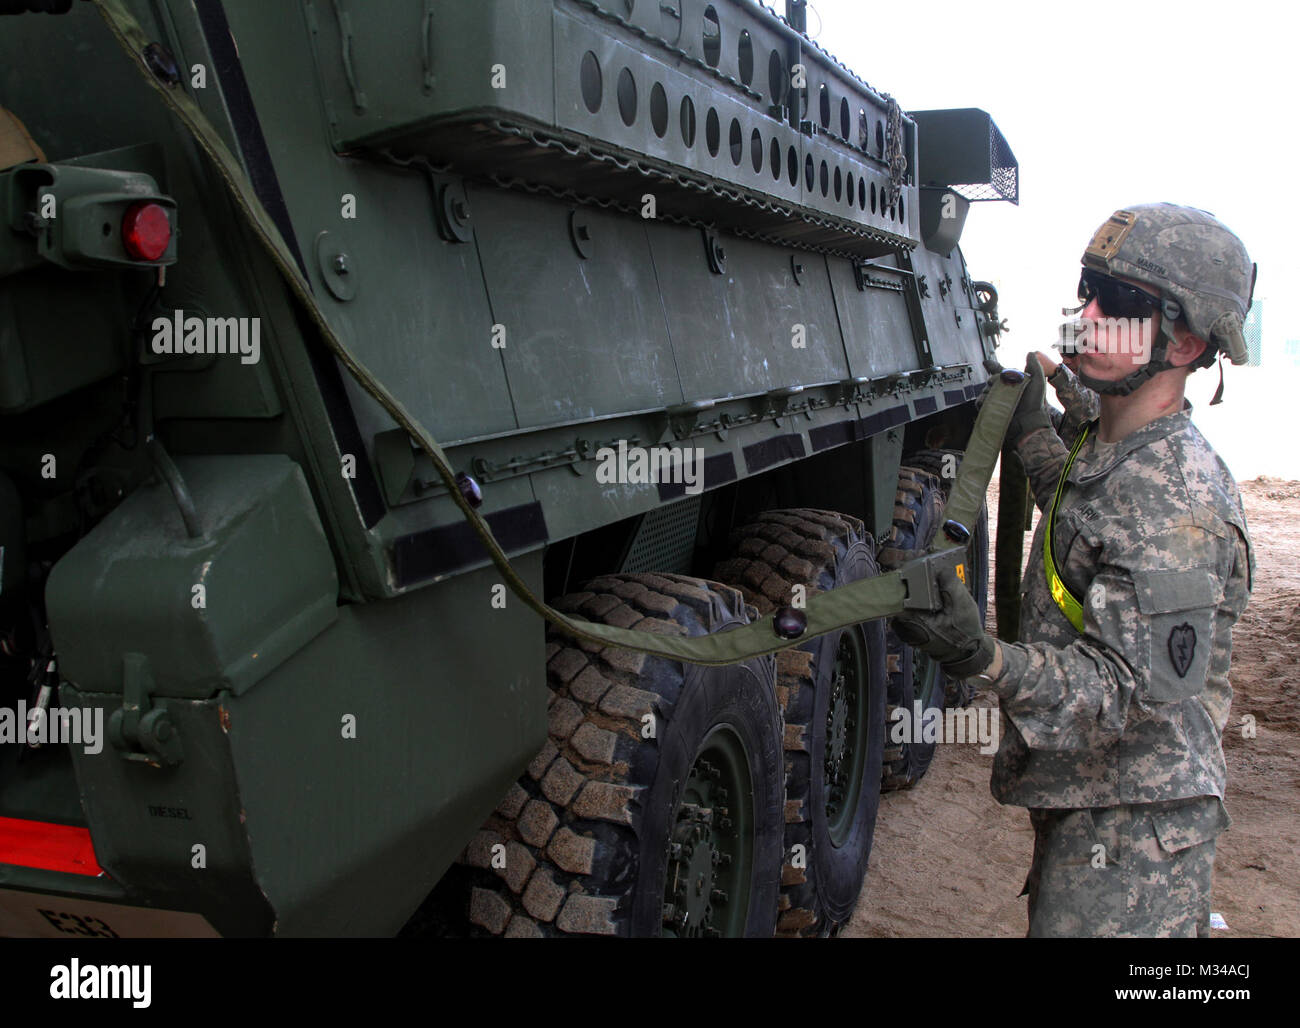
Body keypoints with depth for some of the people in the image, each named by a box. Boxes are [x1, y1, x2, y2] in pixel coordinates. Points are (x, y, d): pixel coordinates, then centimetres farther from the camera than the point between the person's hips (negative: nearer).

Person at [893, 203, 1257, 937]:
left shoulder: (1176, 500, -25)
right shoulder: (1117, 454, 6)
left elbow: (1133, 689, -29)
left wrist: (987, 660, -44)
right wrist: (1034, 434, 23)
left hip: (1133, 821, -10)